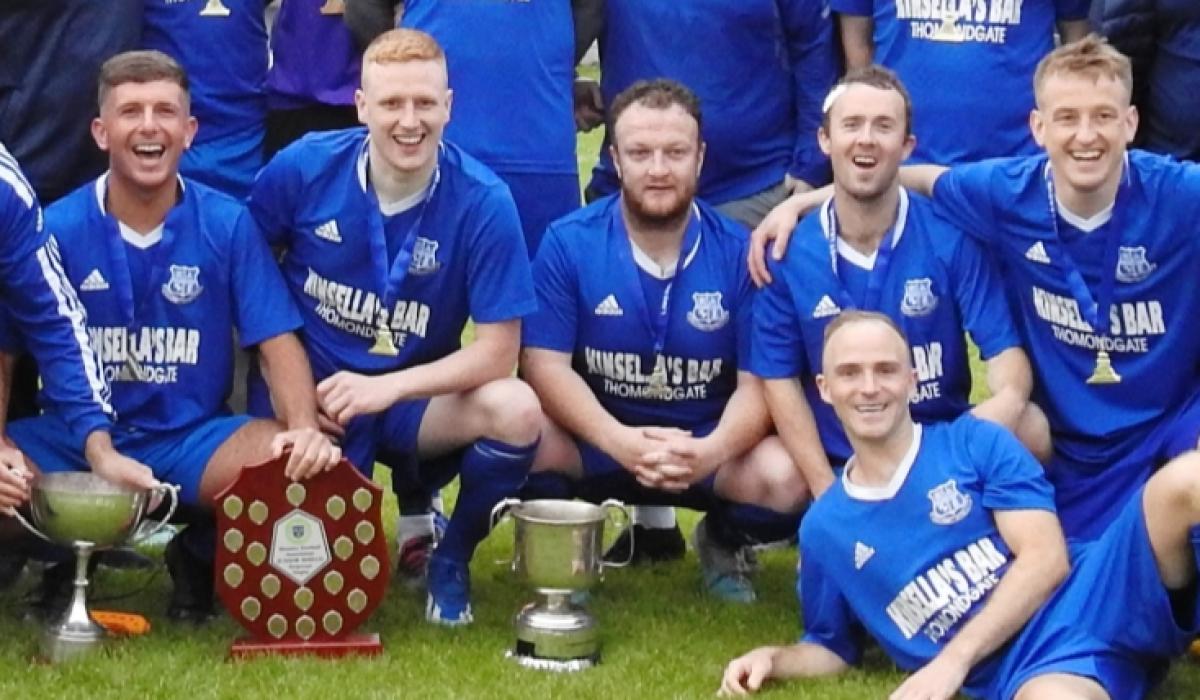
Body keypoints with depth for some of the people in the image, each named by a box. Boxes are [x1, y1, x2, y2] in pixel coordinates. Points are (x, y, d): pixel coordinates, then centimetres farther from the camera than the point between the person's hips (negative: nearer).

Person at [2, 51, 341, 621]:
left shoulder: (227, 224, -1)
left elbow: (278, 340, -5)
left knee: (293, 462, -29)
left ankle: (200, 553, 4)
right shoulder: (56, 229, -2)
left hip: (192, 439, 0)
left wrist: (304, 429, -25)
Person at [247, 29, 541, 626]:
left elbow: (498, 351, -15)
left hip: (413, 397, 0)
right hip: (309, 389, 0)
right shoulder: (304, 167, -12)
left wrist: (388, 387, -28)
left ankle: (450, 557, 0)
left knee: (516, 411, -29)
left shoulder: (482, 202, -16)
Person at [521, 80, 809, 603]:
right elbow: (545, 364, -13)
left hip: (708, 448, 1)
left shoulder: (741, 254, -6)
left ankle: (723, 537, 9)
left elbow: (758, 381, -9)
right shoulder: (568, 243, -7)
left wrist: (714, 450, -32)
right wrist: (622, 442, -31)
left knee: (788, 478, -28)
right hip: (596, 440, -1)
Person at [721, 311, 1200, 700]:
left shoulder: (976, 443, 8)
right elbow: (833, 644, 29)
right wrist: (775, 660, 6)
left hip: (1094, 597, 2)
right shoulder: (823, 529, 16)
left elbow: (1046, 559, -2)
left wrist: (954, 659, -12)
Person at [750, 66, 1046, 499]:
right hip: (840, 467, 1)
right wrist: (829, 494, -11)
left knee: (1031, 429, -27)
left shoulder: (951, 235, -5)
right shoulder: (788, 253, -3)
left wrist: (1009, 397, -32)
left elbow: (1005, 349, -6)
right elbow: (779, 379, 0)